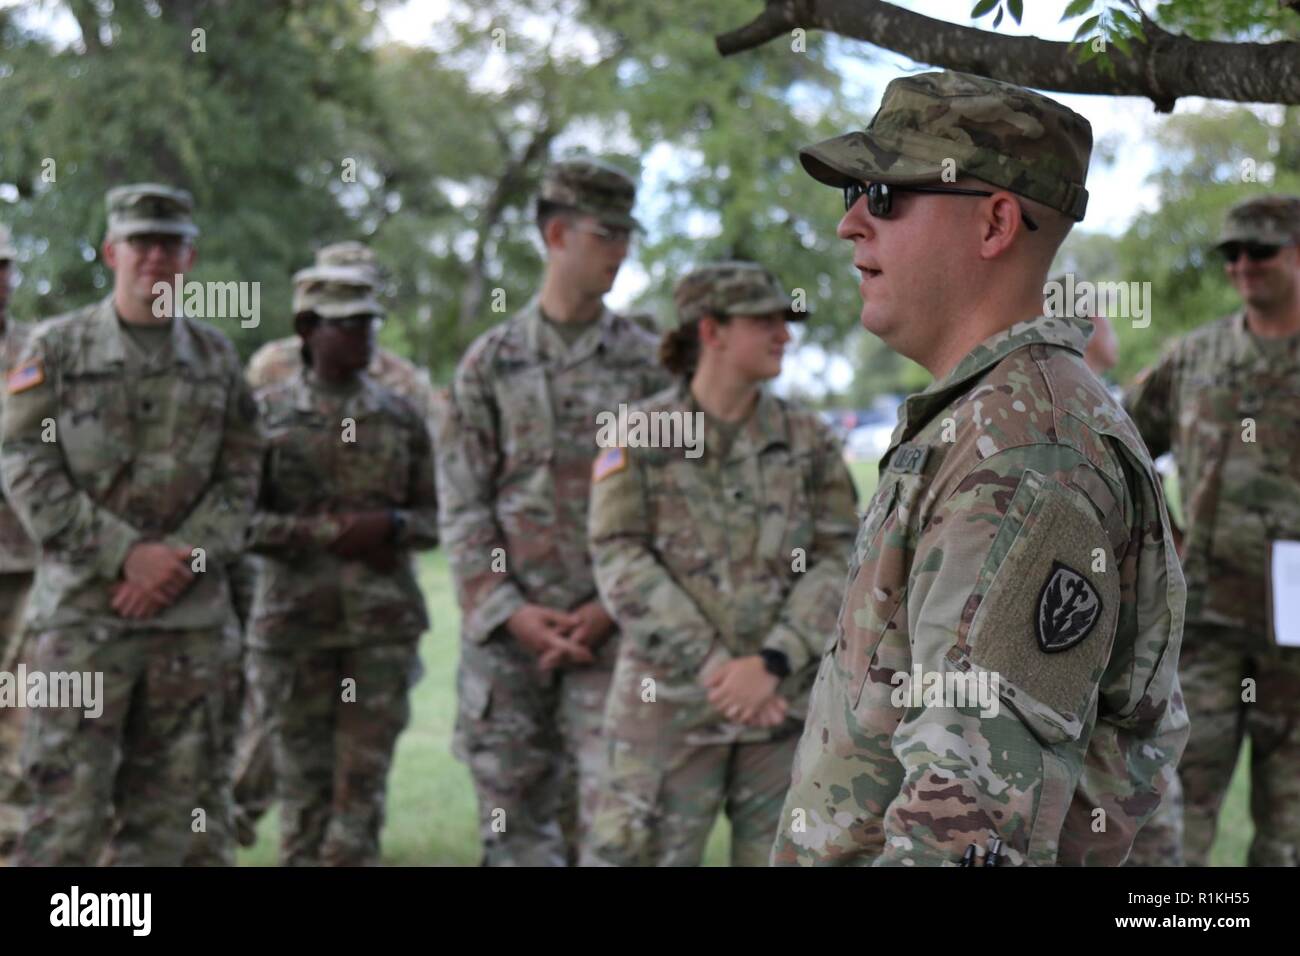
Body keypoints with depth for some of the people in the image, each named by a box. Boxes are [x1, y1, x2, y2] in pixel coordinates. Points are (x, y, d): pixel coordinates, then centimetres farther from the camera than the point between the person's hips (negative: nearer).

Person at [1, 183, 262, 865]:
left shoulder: (217, 359, 11)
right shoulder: (57, 347, 2)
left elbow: (240, 479, 8)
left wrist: (181, 560, -9)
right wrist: (126, 553, -13)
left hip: (189, 610, 3)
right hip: (81, 610, -3)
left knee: (167, 808, 6)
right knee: (65, 810, -6)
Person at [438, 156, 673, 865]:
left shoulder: (648, 364, 6)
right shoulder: (490, 362, 6)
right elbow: (460, 505, 3)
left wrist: (611, 608, -8)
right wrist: (510, 611, -8)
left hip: (611, 624, -1)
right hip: (506, 626, 1)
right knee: (514, 820, 6)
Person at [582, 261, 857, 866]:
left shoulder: (809, 441, 8)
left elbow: (839, 562, 0)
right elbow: (622, 563, -7)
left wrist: (771, 663, -14)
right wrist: (712, 666, -15)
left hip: (785, 701, 3)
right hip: (670, 700, -2)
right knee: (641, 851, -3)